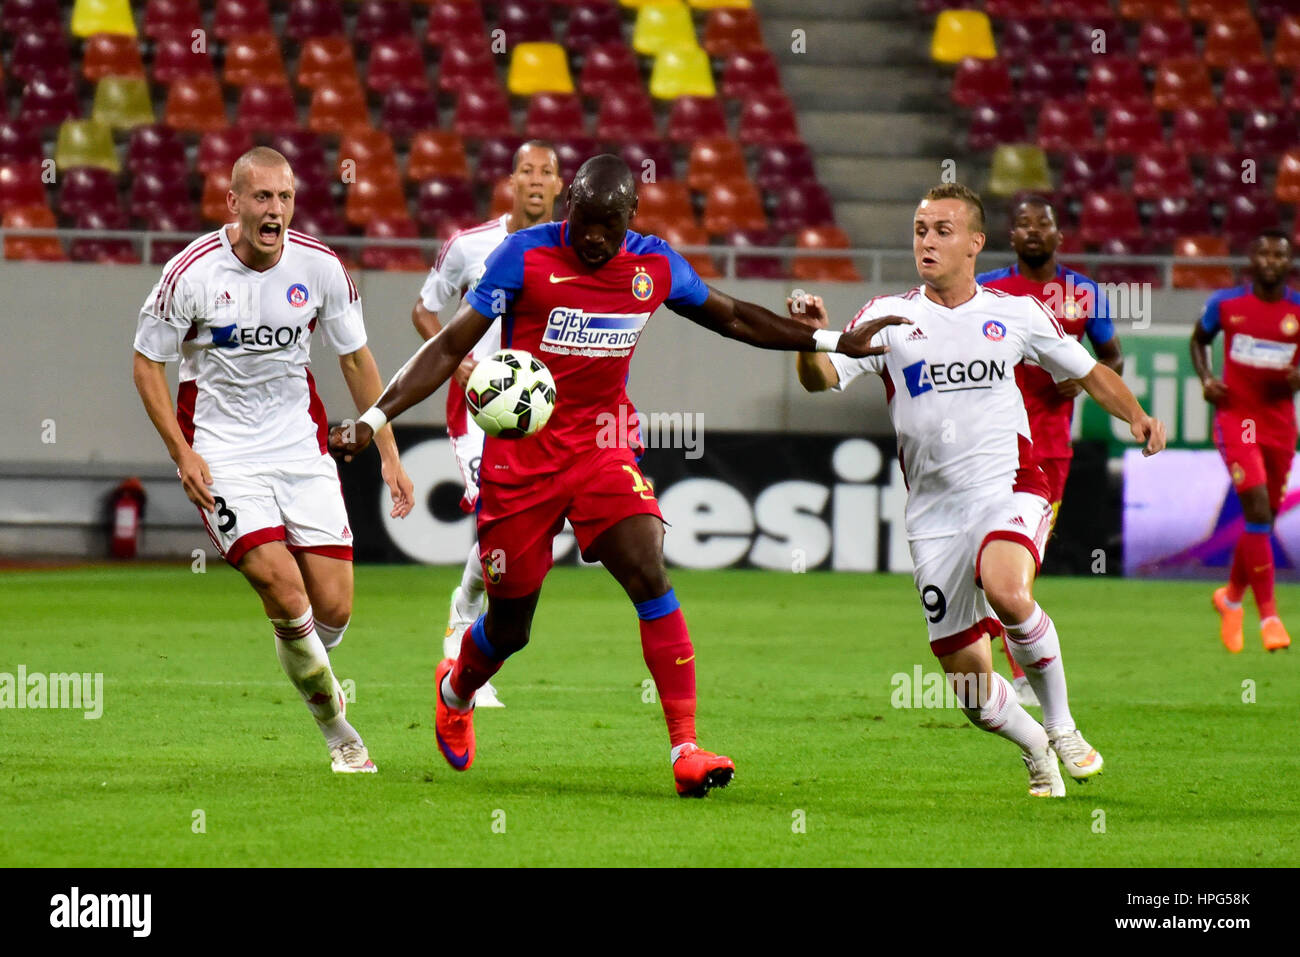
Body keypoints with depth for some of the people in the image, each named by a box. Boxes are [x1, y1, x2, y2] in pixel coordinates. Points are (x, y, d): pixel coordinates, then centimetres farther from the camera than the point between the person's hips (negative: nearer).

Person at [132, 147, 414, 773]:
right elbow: (147, 363, -2)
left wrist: (388, 454, 7)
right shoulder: (192, 272, -13)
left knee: (332, 609, -5)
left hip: (301, 445, 3)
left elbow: (356, 360, 9)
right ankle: (336, 728, 3)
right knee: (286, 595, -19)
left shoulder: (318, 267, -4)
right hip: (221, 455, -3)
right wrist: (182, 453, -11)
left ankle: (304, 656, 32)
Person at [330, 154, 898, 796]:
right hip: (520, 455, -2)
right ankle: (455, 692, 43)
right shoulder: (525, 256, -11)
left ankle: (685, 748, -20)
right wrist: (374, 419, -16)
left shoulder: (655, 266, 0)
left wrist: (830, 342, 16)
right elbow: (450, 347, -7)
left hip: (603, 451, 2)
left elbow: (731, 317, 17)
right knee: (509, 626, 7)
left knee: (650, 577, -19)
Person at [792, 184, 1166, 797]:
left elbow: (1087, 371, 18)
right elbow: (821, 378, -8)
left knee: (1007, 593, -34)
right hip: (934, 512, 1)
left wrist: (1136, 417, 2)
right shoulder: (888, 317, 3)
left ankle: (1061, 727, -12)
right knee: (971, 689, -2)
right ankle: (1033, 747, 30)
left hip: (1008, 489, -1)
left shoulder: (1016, 314, 6)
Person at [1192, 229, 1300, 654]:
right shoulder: (1225, 304, -2)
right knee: (1257, 510, -16)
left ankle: (1232, 596, 37)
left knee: (1266, 518, 12)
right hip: (1237, 416, -3)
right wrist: (1206, 379, -2)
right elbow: (1199, 339, 15)